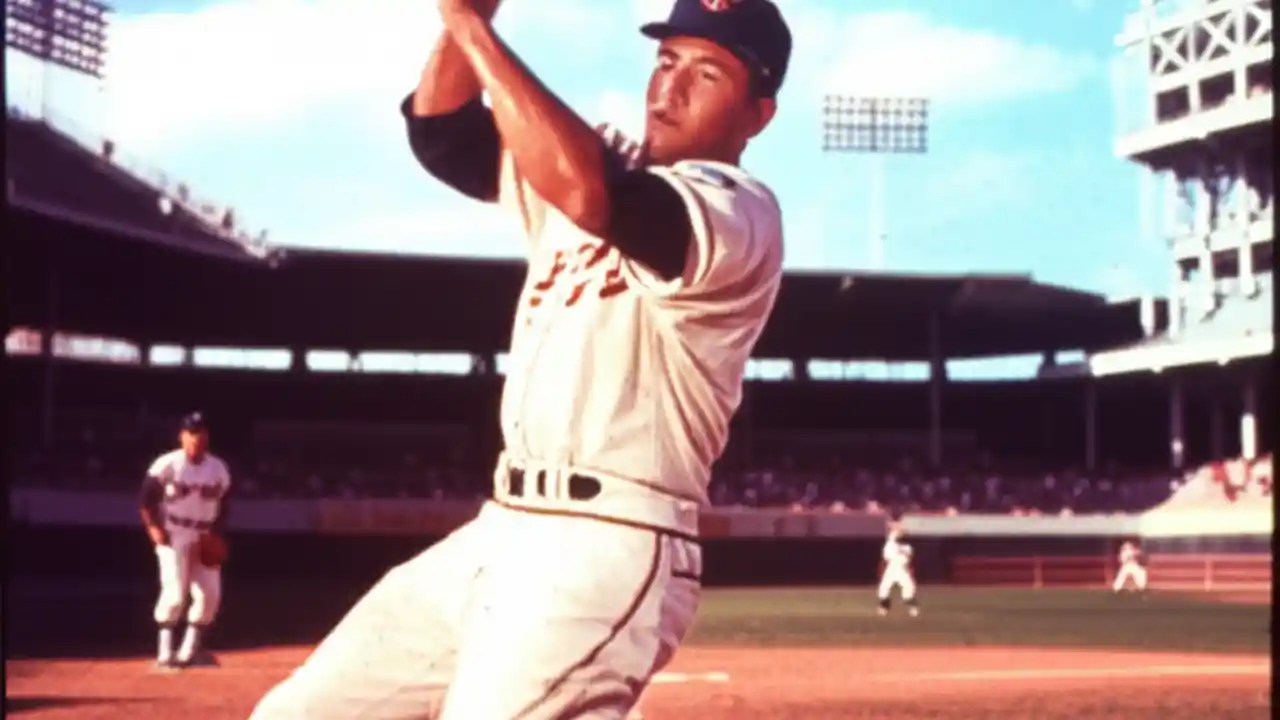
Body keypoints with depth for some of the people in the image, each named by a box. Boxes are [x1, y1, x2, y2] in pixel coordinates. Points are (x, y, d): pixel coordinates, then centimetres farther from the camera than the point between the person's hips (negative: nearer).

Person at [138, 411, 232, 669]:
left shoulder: (219, 469, 3)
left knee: (210, 594, 0)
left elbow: (223, 507, 12)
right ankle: (165, 651, -3)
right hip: (173, 537, -5)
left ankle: (189, 651, 14)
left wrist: (218, 537, 1)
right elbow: (146, 498, -4)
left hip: (205, 540, 5)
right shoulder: (167, 465, -9)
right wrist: (153, 527, -14)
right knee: (175, 592, -16)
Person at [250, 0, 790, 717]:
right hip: (499, 536, 9)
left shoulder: (740, 213, -11)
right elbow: (444, 133, 13)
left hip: (605, 553, -9)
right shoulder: (607, 165, 17)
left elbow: (588, 193, -28)